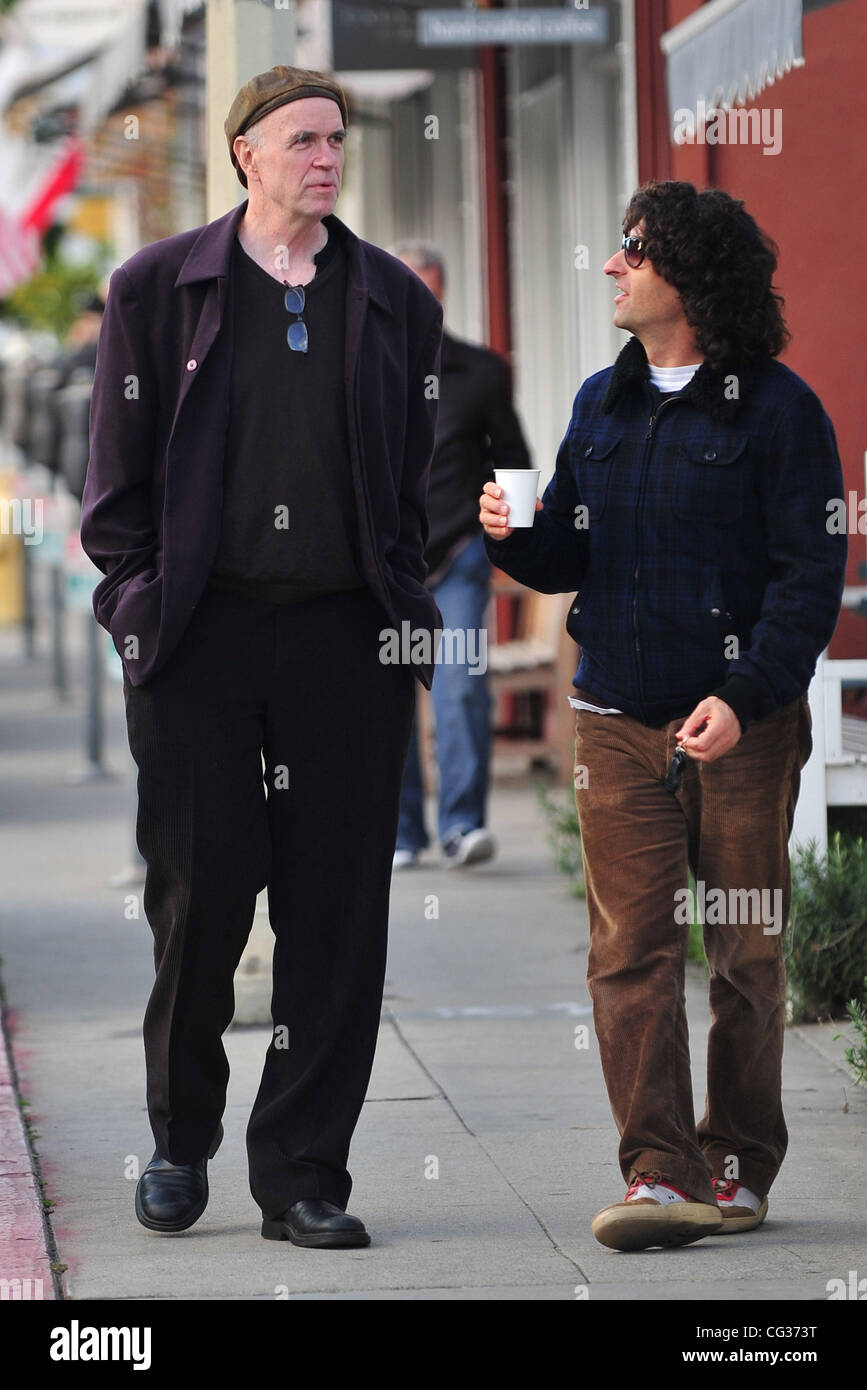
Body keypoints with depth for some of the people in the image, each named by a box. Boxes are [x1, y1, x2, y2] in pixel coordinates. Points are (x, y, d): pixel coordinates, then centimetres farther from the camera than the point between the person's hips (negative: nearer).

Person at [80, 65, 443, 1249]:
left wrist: (407, 614, 5)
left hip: (347, 636, 2)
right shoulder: (158, 288, 5)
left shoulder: (396, 302, 11)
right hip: (200, 631, -2)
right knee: (199, 894, 0)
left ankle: (302, 1176, 7)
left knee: (336, 914, 0)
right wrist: (136, 603, -2)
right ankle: (180, 1140, 22)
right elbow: (118, 473, 6)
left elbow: (420, 478, 13)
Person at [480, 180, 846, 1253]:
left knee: (744, 953, 5)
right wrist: (515, 535, -6)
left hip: (743, 723, -4)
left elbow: (810, 571, -9)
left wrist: (744, 699, -18)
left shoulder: (775, 408, -5)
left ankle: (739, 1165, 16)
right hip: (619, 722, 4)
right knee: (630, 951, -5)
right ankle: (661, 1173, -7)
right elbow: (568, 560, 17)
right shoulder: (601, 404, 12)